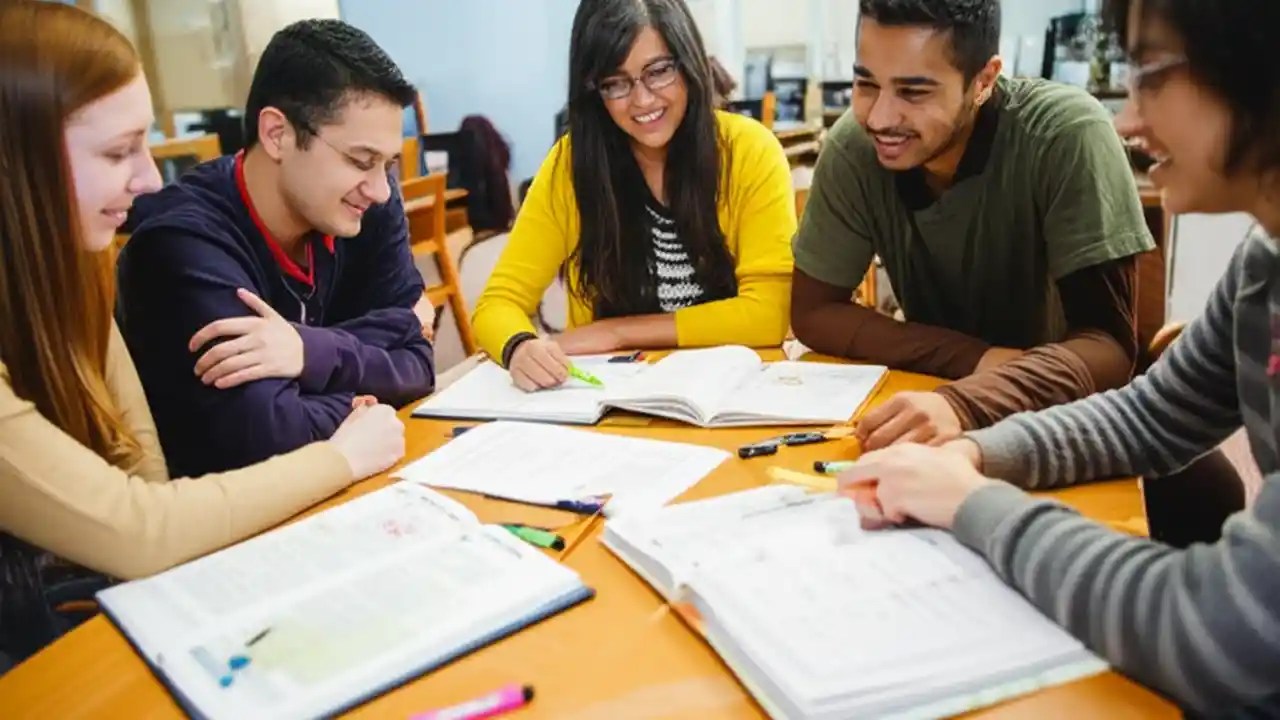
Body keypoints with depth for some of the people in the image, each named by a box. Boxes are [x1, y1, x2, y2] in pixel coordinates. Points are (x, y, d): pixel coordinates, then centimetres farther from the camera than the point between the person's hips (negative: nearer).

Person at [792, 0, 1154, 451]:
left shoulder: (1068, 134, -22)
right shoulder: (852, 146, -15)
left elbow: (1109, 343, -23)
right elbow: (813, 312, -9)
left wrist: (965, 405, -41)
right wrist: (976, 358, -21)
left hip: (1056, 417, -1)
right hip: (933, 397, 1)